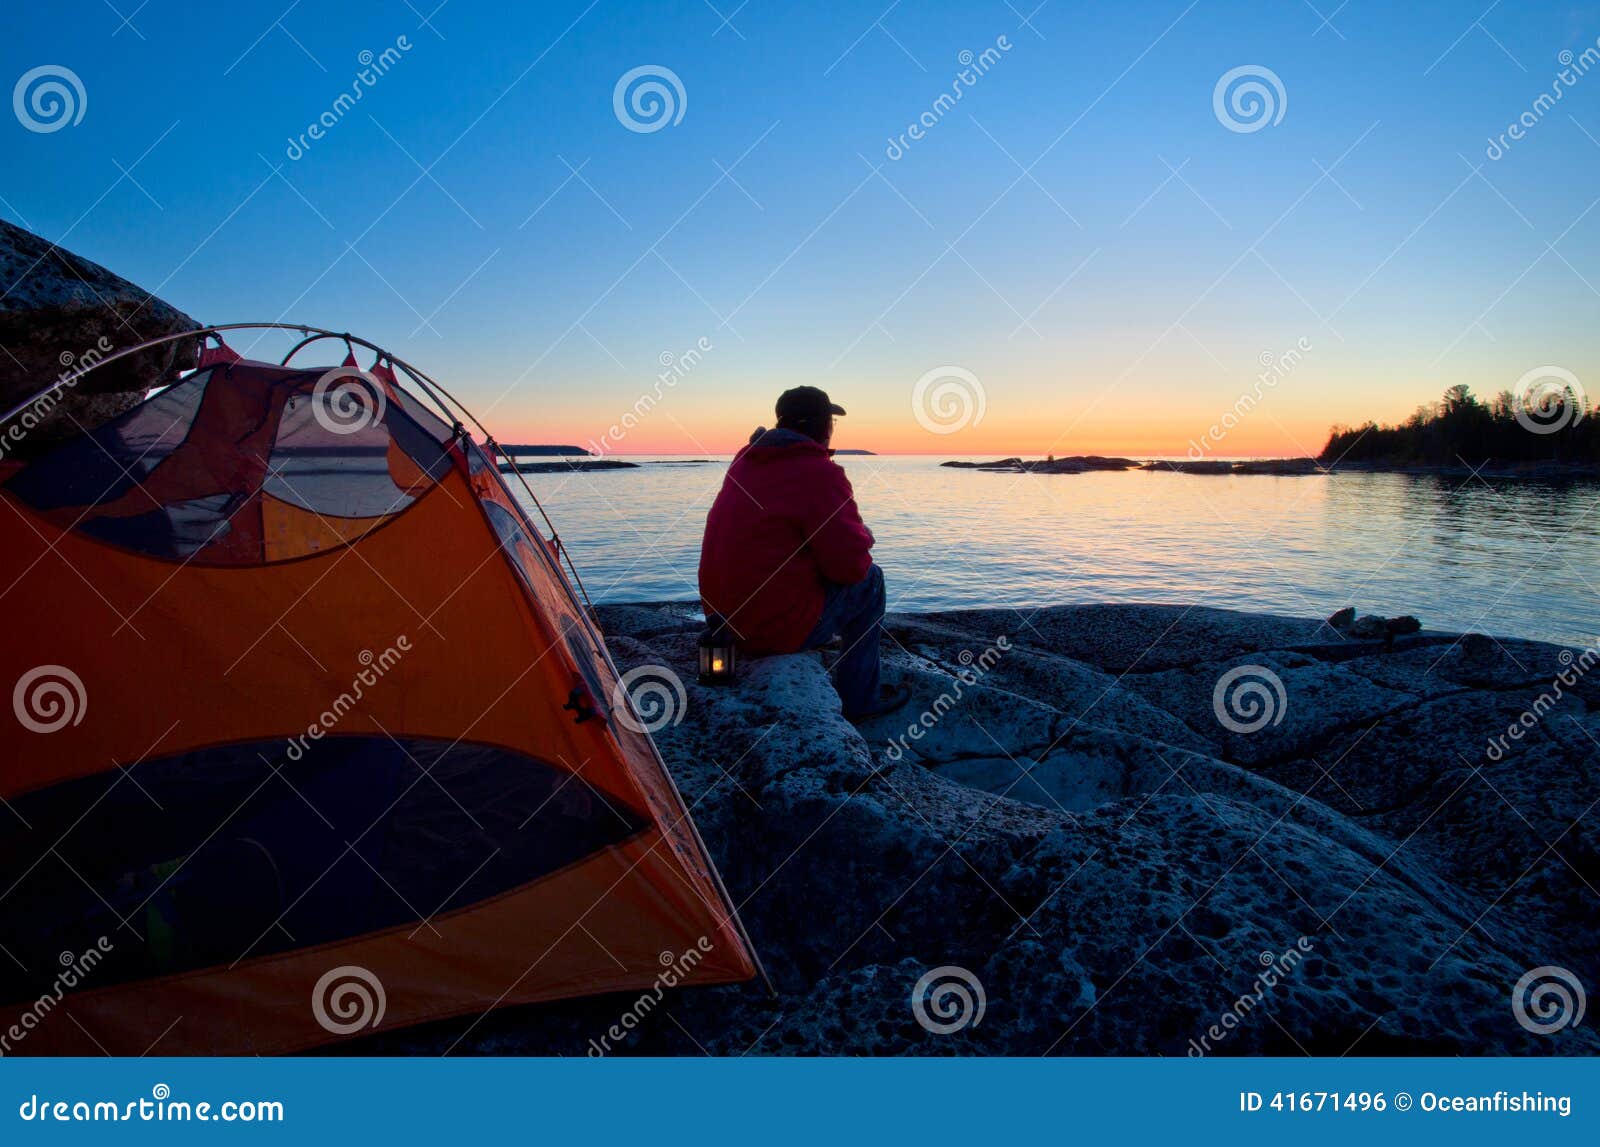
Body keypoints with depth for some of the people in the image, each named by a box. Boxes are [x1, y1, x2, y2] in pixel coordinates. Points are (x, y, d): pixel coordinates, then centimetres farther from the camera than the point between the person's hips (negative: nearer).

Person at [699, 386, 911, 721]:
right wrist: (862, 536, 8)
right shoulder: (821, 473, -16)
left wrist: (853, 534, 21)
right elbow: (851, 565, -16)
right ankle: (861, 698, 18)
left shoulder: (745, 460, 10)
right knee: (869, 580, 12)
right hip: (779, 628, -8)